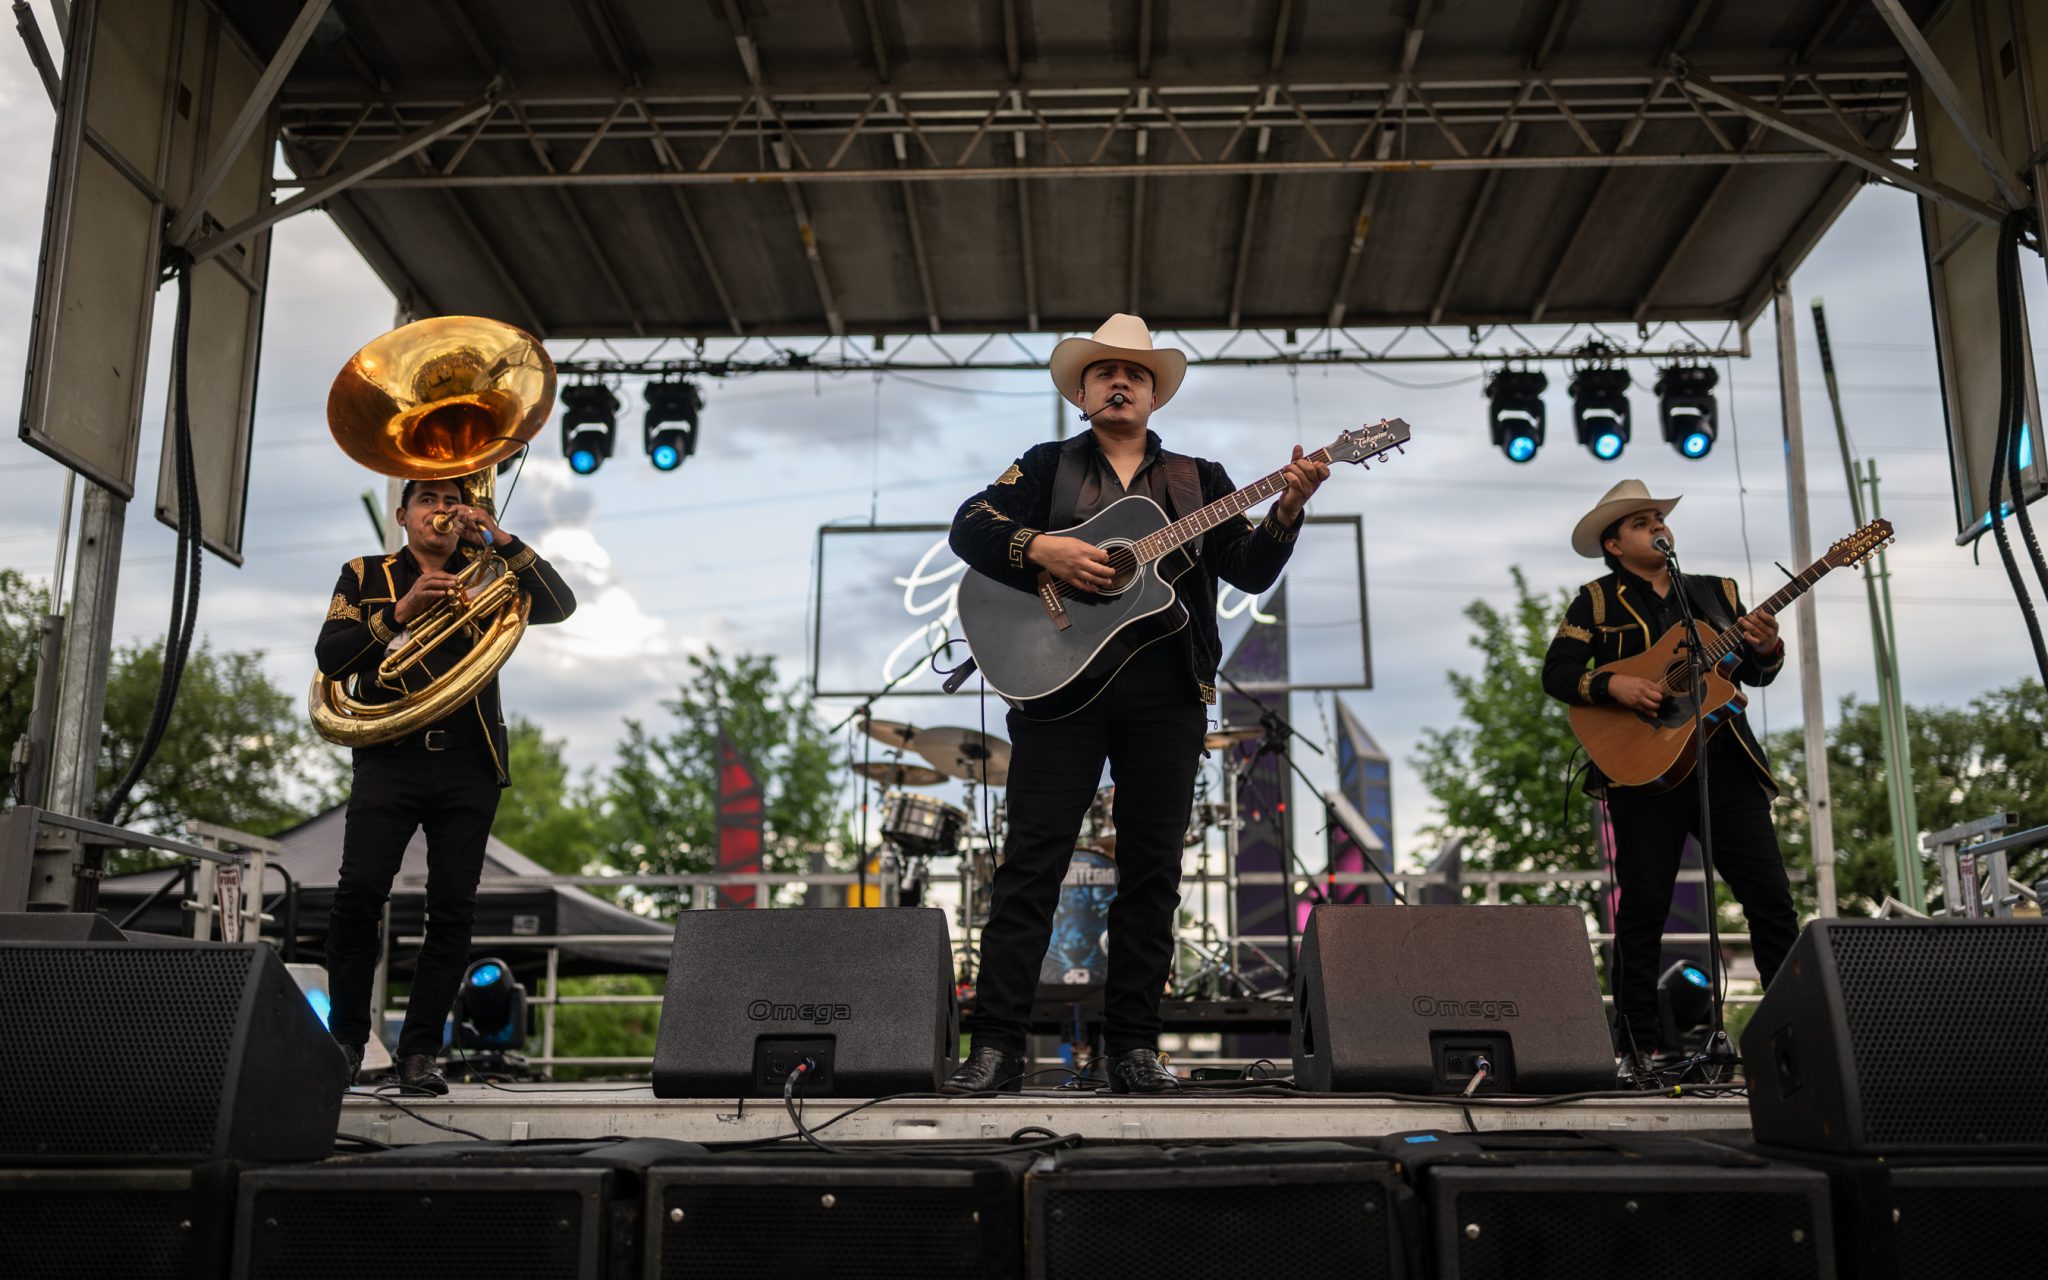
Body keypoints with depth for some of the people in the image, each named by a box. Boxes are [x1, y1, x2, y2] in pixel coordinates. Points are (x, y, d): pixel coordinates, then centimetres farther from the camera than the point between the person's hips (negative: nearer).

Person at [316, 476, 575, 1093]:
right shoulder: (365, 576, 15)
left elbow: (559, 604, 0)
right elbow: (330, 657, 2)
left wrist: (501, 540, -8)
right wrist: (401, 610, -10)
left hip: (469, 764, 1)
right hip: (390, 758, -1)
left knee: (453, 908, -3)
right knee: (360, 892, -12)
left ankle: (418, 1051, 5)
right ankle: (345, 1039, 4)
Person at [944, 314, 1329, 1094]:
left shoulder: (1198, 480, 19)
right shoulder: (1046, 466, 16)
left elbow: (1250, 572, 8)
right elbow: (970, 526, 3)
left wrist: (1286, 511, -10)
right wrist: (1040, 549, -14)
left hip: (1168, 691, 2)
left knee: (1152, 870, 3)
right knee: (1032, 862, -6)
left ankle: (1133, 1046, 11)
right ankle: (997, 1045, -2)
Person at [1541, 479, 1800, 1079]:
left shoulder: (1717, 592, 17)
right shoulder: (1598, 601, 6)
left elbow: (1754, 674, 13)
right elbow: (1555, 673, -3)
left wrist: (1767, 648, -9)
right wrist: (1613, 685, -19)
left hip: (1727, 764, 4)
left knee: (1772, 898, 1)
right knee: (1643, 910, -1)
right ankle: (1636, 1046, 7)